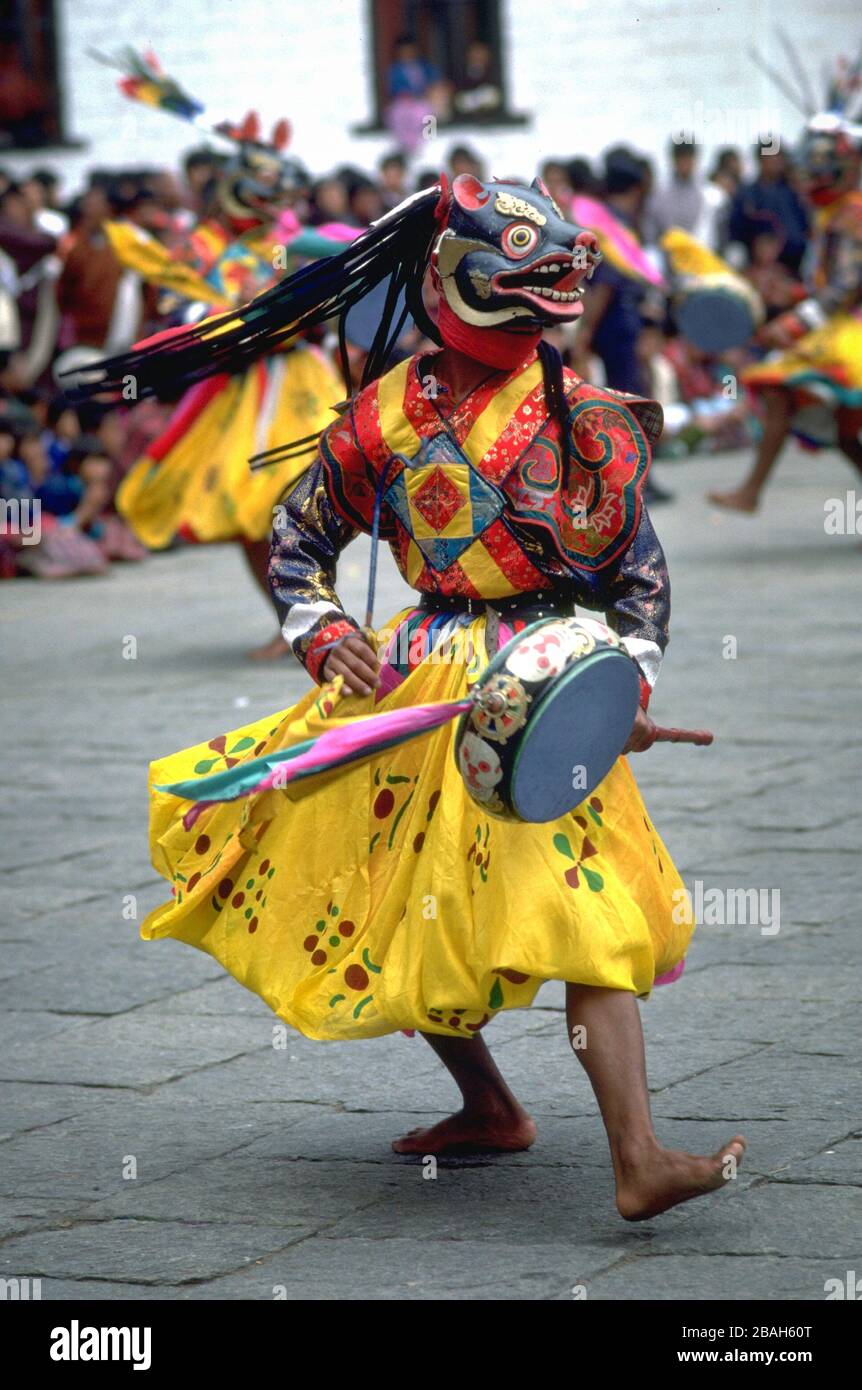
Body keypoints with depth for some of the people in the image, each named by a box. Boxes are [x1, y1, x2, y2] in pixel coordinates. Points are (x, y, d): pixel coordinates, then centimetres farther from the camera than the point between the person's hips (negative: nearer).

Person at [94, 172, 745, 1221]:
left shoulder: (583, 420, -4)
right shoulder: (386, 411, 3)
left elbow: (641, 576, 1)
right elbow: (296, 541, 14)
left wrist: (624, 687, -11)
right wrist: (323, 635, -2)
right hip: (411, 682, 4)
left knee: (584, 907, -15)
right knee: (392, 909, 13)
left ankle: (638, 1165, -19)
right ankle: (489, 1108, 33)